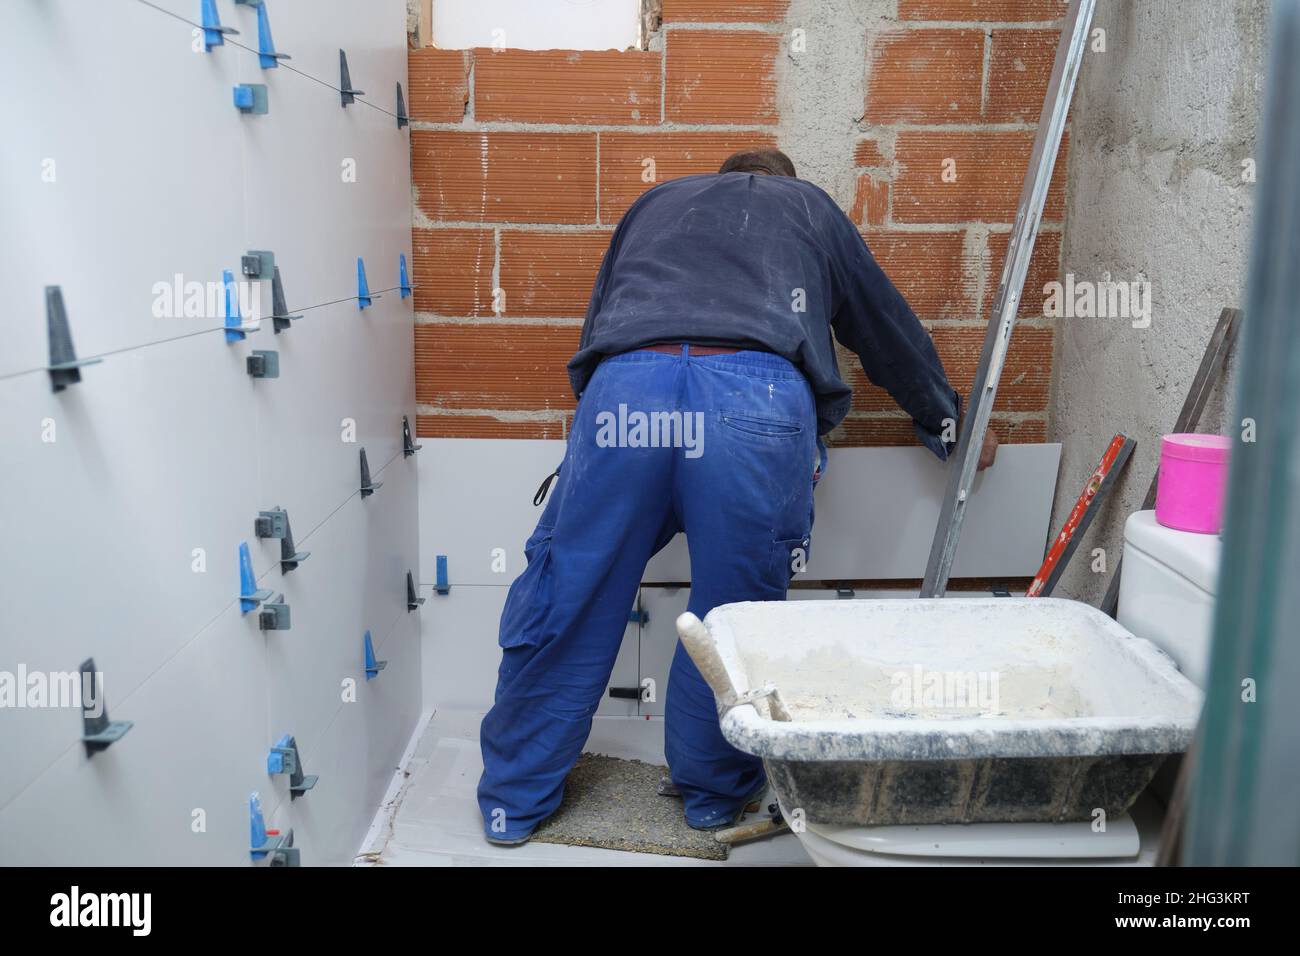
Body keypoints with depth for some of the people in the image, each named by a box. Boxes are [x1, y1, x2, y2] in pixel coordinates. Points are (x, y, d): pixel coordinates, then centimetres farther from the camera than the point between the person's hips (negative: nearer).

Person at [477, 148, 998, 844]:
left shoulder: (655, 202, 38)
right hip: (757, 396, -1)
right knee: (734, 615, 13)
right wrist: (953, 427, 50)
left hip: (624, 388, 2)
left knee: (563, 601, 11)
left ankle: (513, 801, 24)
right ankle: (715, 795, 30)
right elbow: (890, 328, 38)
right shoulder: (811, 208, 34)